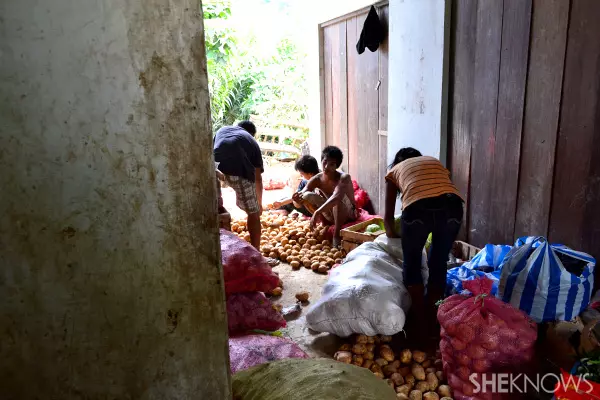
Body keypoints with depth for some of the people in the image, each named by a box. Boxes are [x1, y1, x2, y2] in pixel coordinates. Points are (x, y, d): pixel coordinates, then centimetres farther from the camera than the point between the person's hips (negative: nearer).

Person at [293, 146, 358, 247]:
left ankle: (337, 235, -29)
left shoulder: (344, 178, -25)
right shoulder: (317, 179, -10)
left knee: (338, 197, -37)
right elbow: (302, 193, -16)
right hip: (331, 214, 5)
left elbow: (335, 198, -44)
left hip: (349, 214, -4)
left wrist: (317, 212, -53)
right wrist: (298, 197, -41)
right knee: (307, 196, -16)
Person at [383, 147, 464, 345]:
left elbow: (388, 216, 31)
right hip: (452, 206, 3)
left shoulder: (394, 170, 30)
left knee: (412, 263, 20)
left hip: (418, 208, -3)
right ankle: (432, 317, 32)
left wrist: (393, 236, 49)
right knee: (438, 263, 22)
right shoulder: (437, 162, 38)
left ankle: (421, 319, 27)